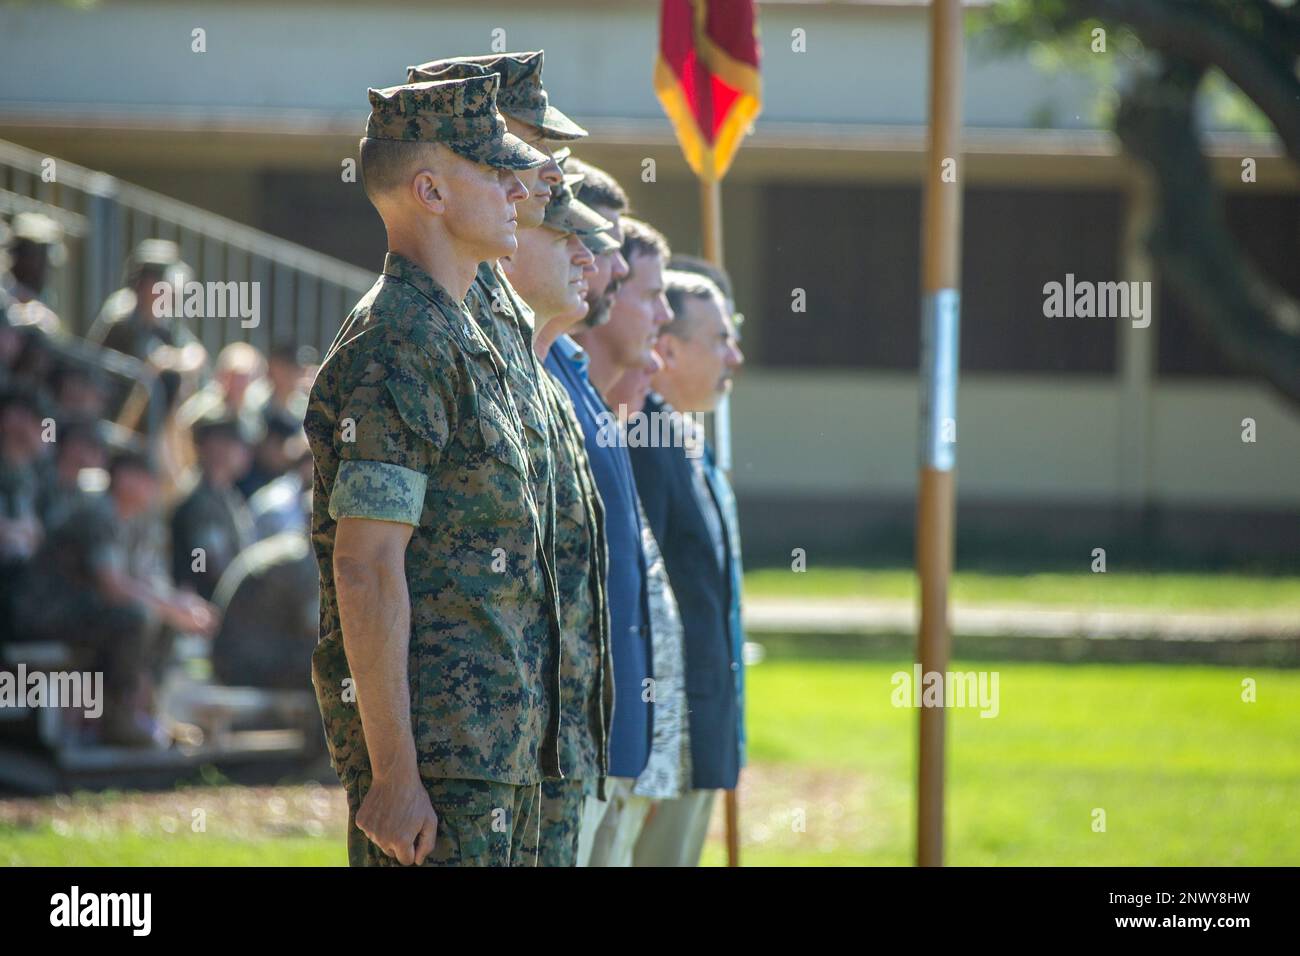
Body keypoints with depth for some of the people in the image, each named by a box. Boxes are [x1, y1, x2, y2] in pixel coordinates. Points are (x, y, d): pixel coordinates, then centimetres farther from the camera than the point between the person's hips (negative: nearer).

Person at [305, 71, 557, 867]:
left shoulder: (462, 343, 19)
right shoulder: (398, 348, -14)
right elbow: (366, 570, -20)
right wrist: (393, 774, -23)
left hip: (498, 742, 10)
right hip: (435, 748, -10)